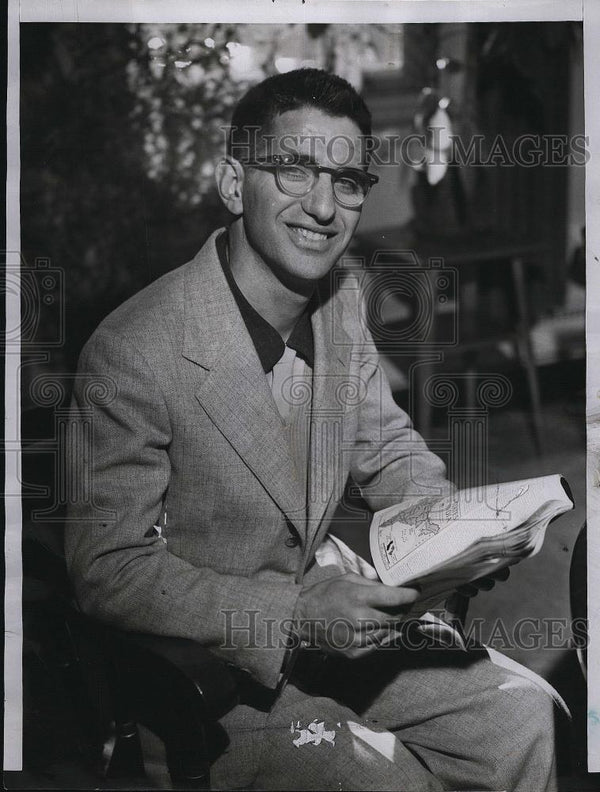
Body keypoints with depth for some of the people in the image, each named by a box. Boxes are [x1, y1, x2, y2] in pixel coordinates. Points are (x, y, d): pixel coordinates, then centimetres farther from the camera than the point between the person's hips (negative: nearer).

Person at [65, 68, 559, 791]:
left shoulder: (340, 299, -2)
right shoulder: (133, 352, -25)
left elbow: (387, 446, 11)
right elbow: (107, 570, -21)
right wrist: (292, 616, -28)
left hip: (323, 615, 7)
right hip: (199, 664, -7)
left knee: (519, 715, 3)